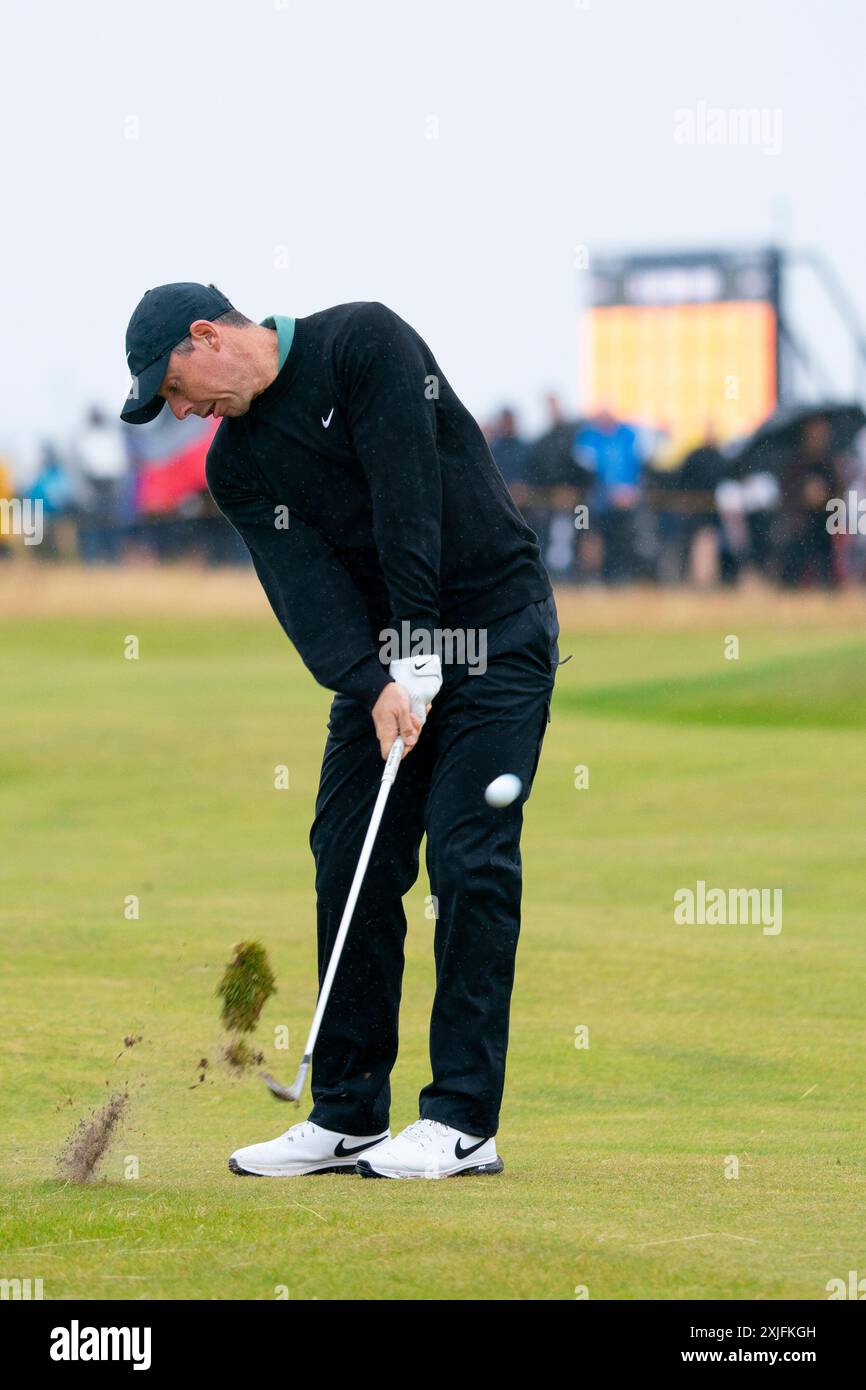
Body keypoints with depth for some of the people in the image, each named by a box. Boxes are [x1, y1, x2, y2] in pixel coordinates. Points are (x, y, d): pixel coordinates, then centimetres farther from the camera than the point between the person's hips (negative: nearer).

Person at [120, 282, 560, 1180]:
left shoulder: (364, 342, -12)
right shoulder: (236, 465, 5)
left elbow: (408, 493, -19)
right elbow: (304, 584, -8)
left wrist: (421, 649, -22)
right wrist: (372, 684, -24)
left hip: (495, 631, -6)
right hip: (382, 650, 6)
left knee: (470, 859, -11)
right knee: (351, 862, 0)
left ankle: (463, 1122, -10)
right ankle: (347, 1116, 6)